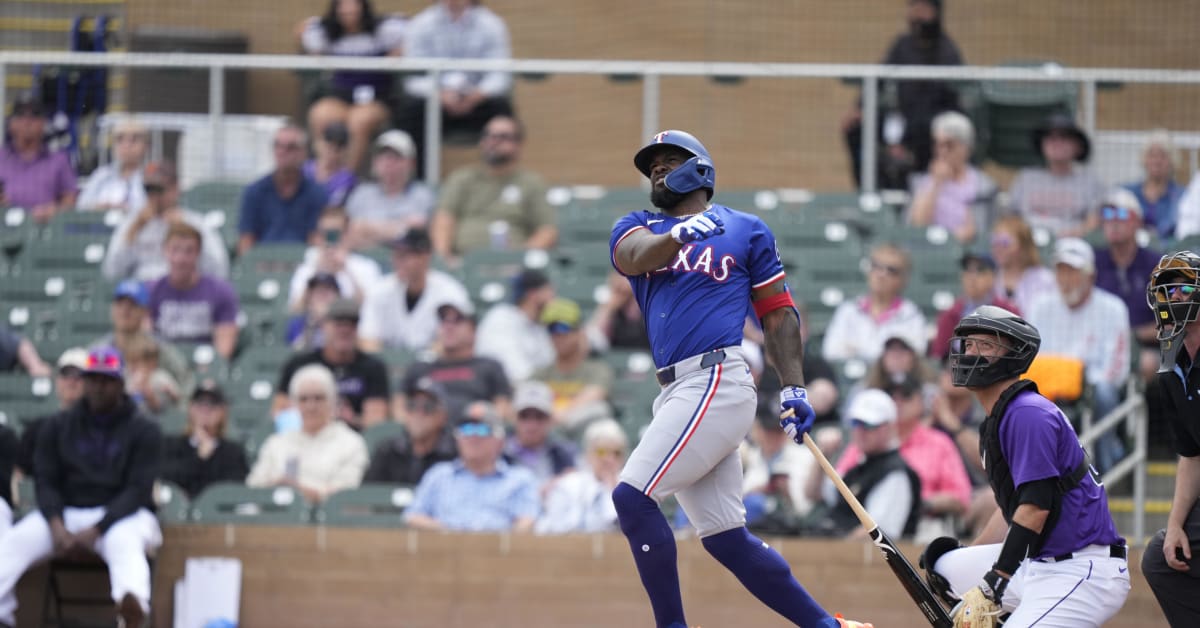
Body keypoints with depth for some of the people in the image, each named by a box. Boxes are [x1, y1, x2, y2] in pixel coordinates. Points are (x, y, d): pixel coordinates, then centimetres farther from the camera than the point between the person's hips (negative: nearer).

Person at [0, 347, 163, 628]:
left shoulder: (144, 431, 0)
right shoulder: (58, 426, 10)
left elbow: (138, 491, -8)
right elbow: (45, 482, 5)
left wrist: (95, 531, -21)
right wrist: (57, 527, -16)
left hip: (121, 513, -3)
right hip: (65, 512, 3)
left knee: (124, 542, -40)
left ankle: (133, 605, -68)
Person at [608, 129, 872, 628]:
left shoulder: (745, 230, 10)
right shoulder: (637, 228, 19)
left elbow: (779, 314, 9)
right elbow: (634, 256, -5)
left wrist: (794, 388, -1)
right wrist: (677, 236, -26)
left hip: (717, 380, -6)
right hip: (675, 394, 6)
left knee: (632, 497, -19)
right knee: (725, 539, 4)